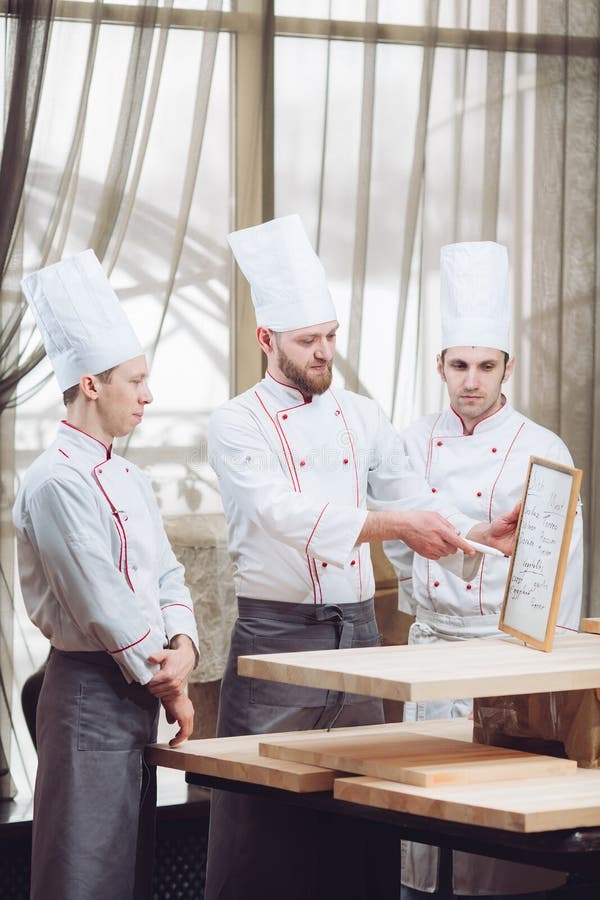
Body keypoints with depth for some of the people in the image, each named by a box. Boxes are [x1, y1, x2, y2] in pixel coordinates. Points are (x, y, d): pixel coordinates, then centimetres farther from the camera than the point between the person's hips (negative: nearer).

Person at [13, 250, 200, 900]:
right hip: (90, 693, -9)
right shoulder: (56, 483, -17)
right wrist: (168, 687, -10)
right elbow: (102, 605, -19)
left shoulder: (127, 478, 13)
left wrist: (183, 647, -6)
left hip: (136, 697, 9)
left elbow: (165, 574, 13)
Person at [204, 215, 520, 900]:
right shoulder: (237, 425, -4)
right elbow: (285, 515, -20)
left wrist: (479, 535, -13)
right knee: (267, 818, -3)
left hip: (358, 632, 5)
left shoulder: (361, 418, 12)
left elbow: (414, 499, 7)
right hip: (276, 636, -5)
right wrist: (395, 523, -28)